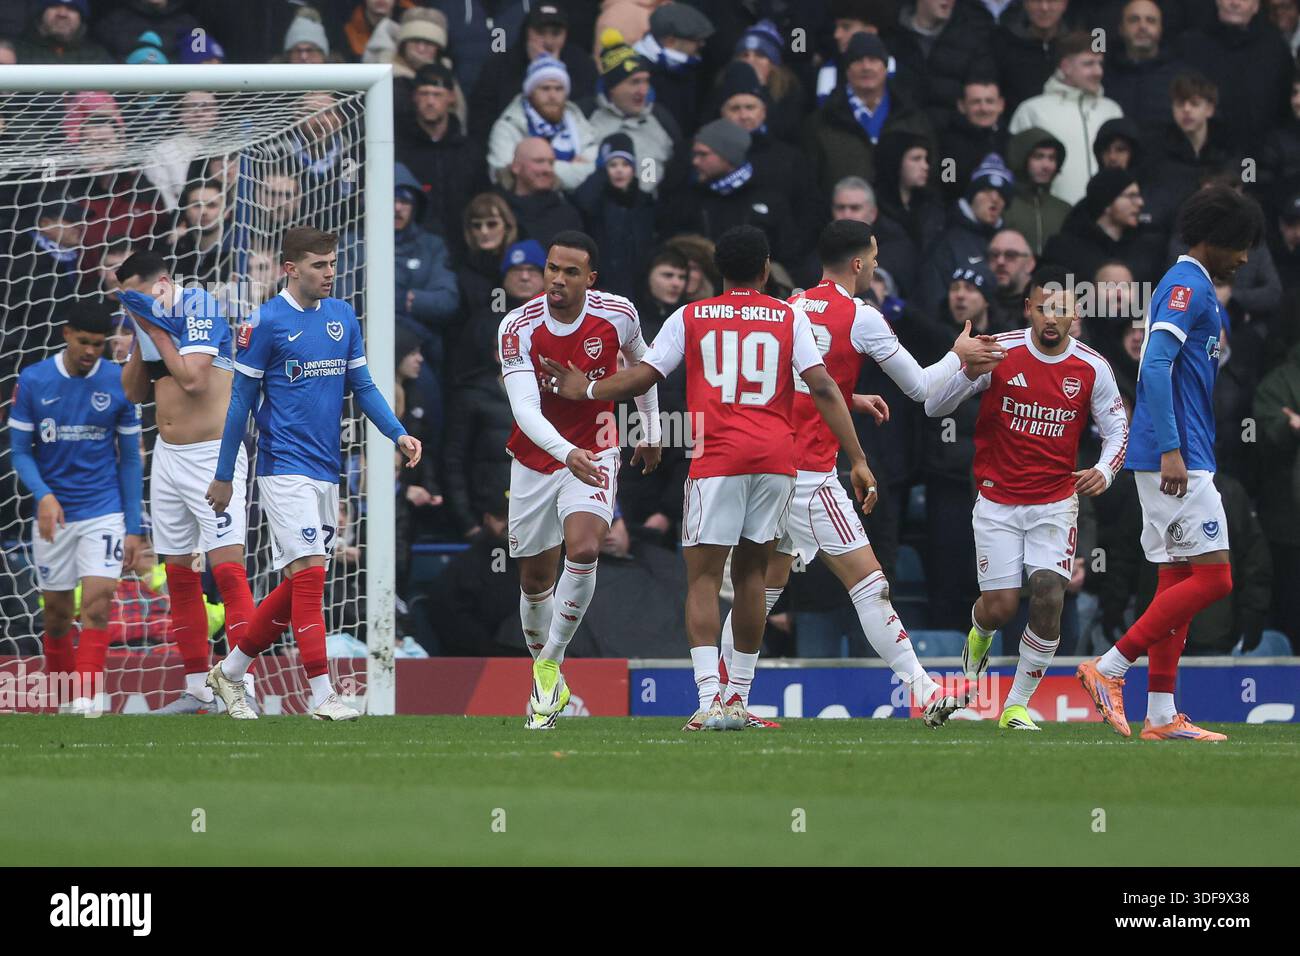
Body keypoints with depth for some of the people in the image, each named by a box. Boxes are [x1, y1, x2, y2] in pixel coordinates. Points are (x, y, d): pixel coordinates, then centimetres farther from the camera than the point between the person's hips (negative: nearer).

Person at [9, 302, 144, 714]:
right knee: (57, 614, 8)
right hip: (53, 514, 1)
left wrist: (134, 526, 2)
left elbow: (129, 458, 4)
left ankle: (86, 702, -18)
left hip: (103, 513, -1)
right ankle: (61, 694, 25)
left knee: (97, 604, -16)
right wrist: (43, 495, -18)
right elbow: (20, 450, 0)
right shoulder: (33, 382, -5)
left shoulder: (119, 384, -3)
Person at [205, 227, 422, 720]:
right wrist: (224, 477, -3)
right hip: (284, 469, -7)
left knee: (299, 584, 9)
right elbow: (241, 400, -4)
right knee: (309, 573, -13)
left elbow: (362, 386, 15)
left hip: (326, 470, 7)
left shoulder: (343, 316, 10)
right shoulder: (267, 322, -8)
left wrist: (398, 434, -2)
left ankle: (230, 670, 24)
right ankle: (322, 695, -13)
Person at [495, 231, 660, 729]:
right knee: (535, 580, 9)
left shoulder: (617, 315, -11)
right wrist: (566, 453, -43)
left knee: (583, 549, -26)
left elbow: (641, 362, 13)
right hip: (534, 459, 1)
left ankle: (551, 661, -11)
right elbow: (524, 407, -27)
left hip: (595, 451, -1)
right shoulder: (519, 327, -17)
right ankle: (546, 683, 30)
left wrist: (651, 428, 23)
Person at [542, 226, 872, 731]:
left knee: (703, 579, -2)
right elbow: (822, 388, 2)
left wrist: (584, 390, 25)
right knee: (751, 572, 14)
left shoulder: (690, 319, 7)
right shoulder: (790, 318, 9)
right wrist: (857, 459, 2)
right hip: (777, 458, 2)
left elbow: (641, 378, 7)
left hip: (718, 458, -2)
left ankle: (710, 700, -18)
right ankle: (738, 698, 16)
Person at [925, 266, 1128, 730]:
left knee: (1049, 597, -16)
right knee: (1000, 607, -7)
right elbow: (934, 407, -8)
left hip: (1055, 503, 1)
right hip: (997, 501, -1)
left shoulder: (1092, 368, -5)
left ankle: (1017, 705, 0)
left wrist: (1104, 470, -15)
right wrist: (969, 372, -27)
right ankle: (979, 636, 34)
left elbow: (1117, 429, 7)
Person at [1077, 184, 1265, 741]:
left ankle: (1161, 716, 7)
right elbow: (1155, 366, -22)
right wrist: (1171, 451, -26)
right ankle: (1109, 668, -10)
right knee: (1212, 578, -11)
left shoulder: (1191, 288, 20)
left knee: (1178, 582, 8)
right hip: (1176, 458, -10)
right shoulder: (1187, 287, -11)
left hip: (1174, 460, 10)